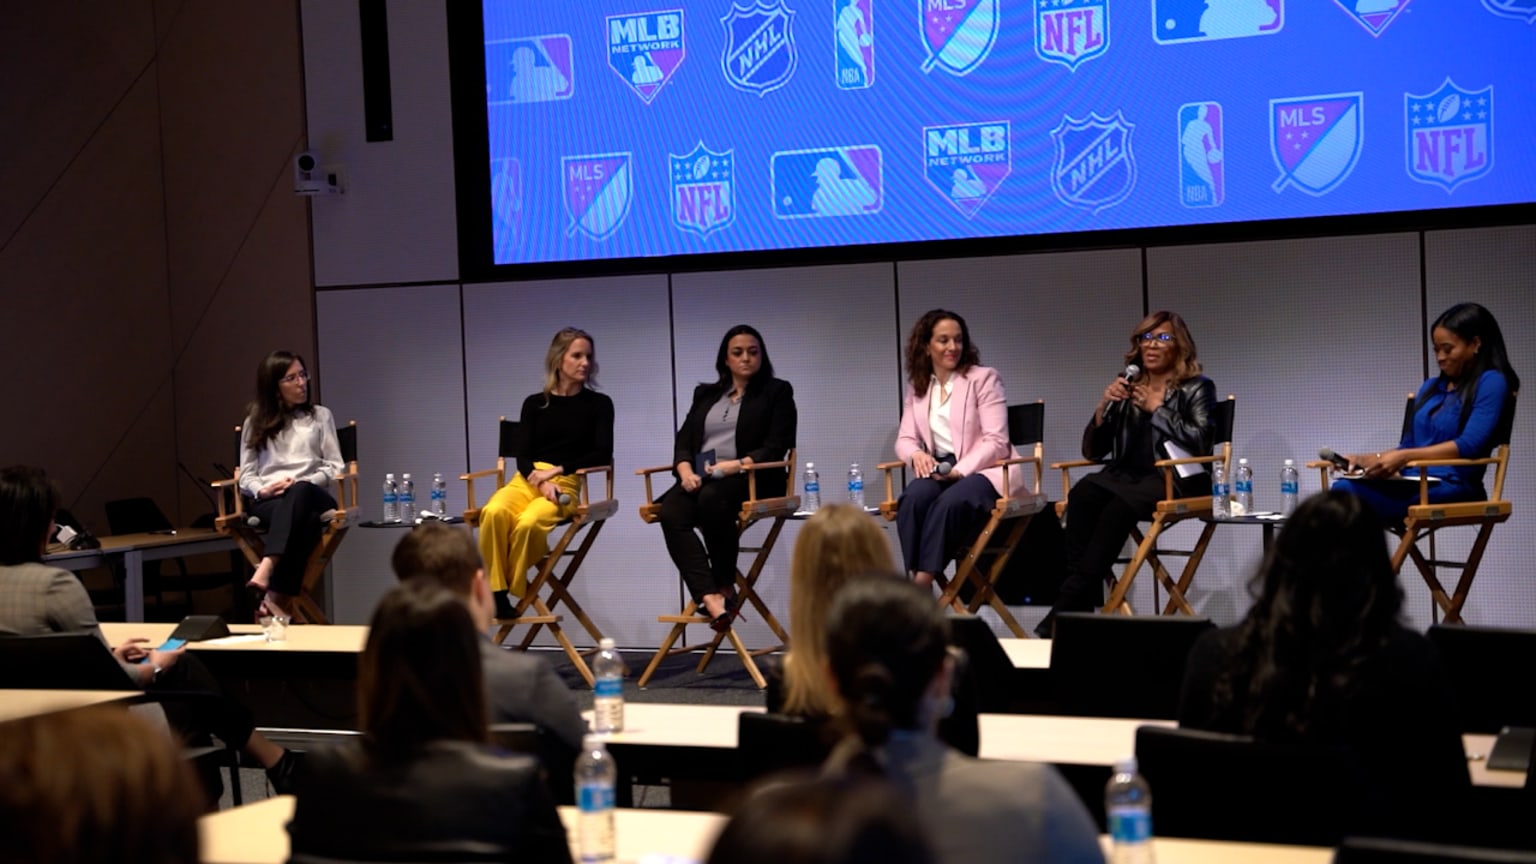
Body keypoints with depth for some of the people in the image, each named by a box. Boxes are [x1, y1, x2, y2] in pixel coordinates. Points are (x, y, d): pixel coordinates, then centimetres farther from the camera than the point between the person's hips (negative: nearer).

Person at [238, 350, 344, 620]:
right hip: (267, 501, 0)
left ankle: (264, 574, -63)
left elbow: (335, 467, 12)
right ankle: (281, 600, -57)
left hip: (311, 495, 0)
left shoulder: (320, 416, 21)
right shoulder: (256, 421, 21)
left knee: (299, 493, -43)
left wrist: (300, 484, -8)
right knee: (300, 520, -41)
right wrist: (262, 489, -11)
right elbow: (246, 475, 14)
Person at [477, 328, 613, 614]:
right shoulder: (534, 404, 16)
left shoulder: (599, 404, 11)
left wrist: (557, 470, -9)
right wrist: (540, 482, -14)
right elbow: (522, 457, 8)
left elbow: (603, 454, 1)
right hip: (527, 480, 2)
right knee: (494, 512, -34)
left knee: (529, 522, -37)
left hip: (567, 484, -2)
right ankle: (495, 591, -28)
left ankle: (512, 591, -20)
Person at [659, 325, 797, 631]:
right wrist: (686, 470, -8)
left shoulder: (777, 392, 10)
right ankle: (710, 598, -43)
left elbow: (776, 447, -2)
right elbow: (684, 439, 14)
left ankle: (726, 587, -24)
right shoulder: (705, 394, 24)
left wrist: (738, 465, -17)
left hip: (752, 480, -4)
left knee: (711, 498, -38)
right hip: (702, 477, 4)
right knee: (671, 513, -30)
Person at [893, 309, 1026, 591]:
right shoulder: (917, 386, 15)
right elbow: (904, 439, 12)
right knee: (914, 497, -33)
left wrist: (960, 470, -20)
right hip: (940, 472, 4)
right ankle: (915, 583, -36)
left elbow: (995, 442, -7)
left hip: (984, 471, -4)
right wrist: (916, 454, -13)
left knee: (949, 502, -37)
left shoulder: (983, 378, 1)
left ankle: (922, 586, -37)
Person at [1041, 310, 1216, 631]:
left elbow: (1202, 442, -9)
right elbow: (1093, 451, 14)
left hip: (1174, 481, -4)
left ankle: (1067, 610, -37)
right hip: (1127, 475, 4)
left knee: (1119, 505, -36)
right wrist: (1103, 406, -2)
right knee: (1082, 494, -32)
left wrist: (1156, 409, -7)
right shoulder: (1127, 389, 18)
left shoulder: (1197, 388, 8)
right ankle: (1082, 603, -35)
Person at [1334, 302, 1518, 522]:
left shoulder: (1490, 383, 0)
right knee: (1343, 489, -25)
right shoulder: (1431, 387, 23)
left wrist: (1405, 457, -20)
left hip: (1452, 487, -7)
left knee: (1347, 496, -29)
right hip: (1413, 482, 7)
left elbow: (1469, 445, -13)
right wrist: (1368, 459, 4)